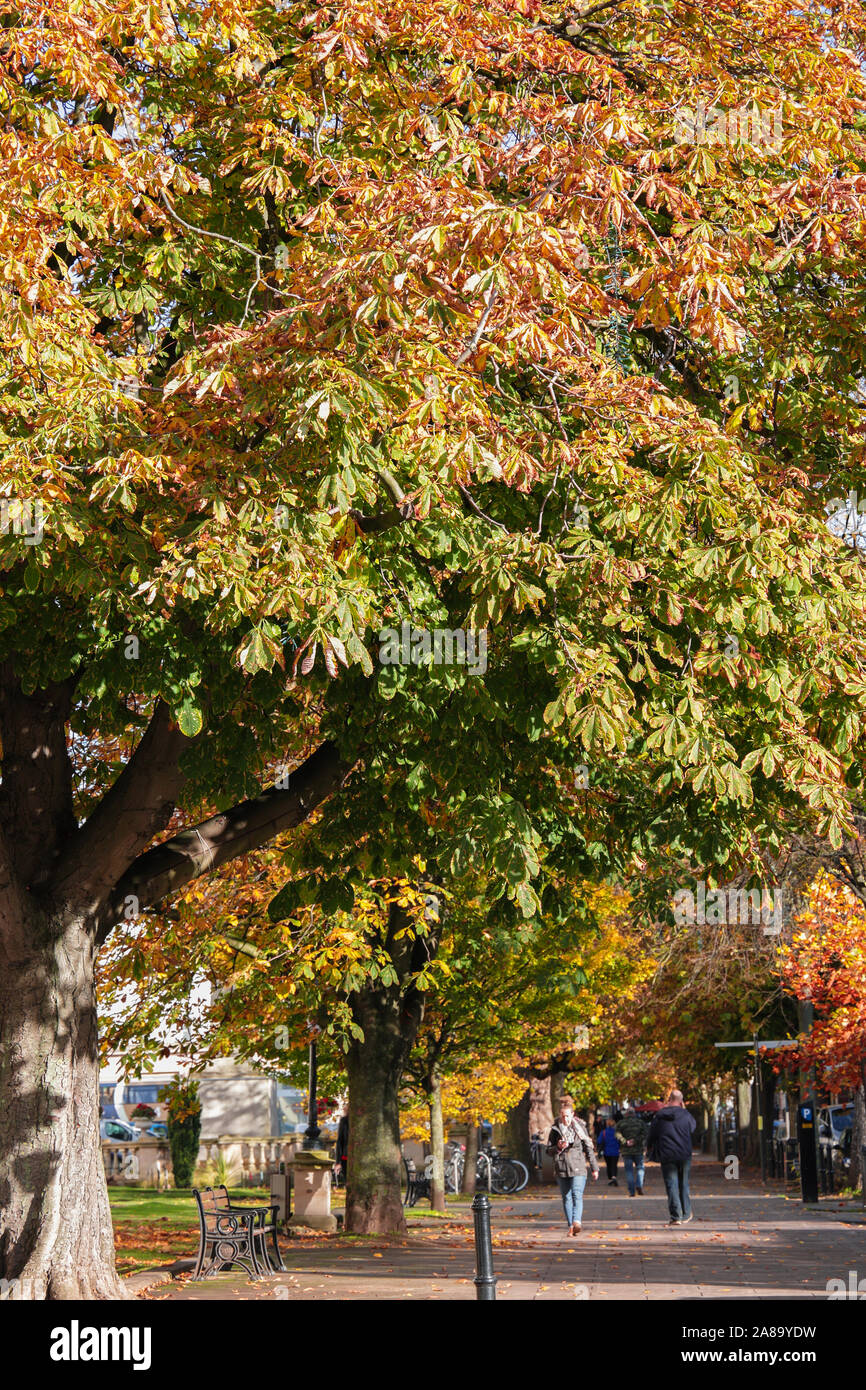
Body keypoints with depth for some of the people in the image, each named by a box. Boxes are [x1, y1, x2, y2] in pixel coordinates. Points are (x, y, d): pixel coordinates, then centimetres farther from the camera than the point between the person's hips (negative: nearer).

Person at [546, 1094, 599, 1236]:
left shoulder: (580, 1128, 2)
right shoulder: (555, 1129, 5)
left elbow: (589, 1148, 7)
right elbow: (549, 1150, 10)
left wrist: (594, 1168, 7)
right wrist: (558, 1148, -13)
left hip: (578, 1167, -2)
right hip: (561, 1168, 2)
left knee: (577, 1195, -17)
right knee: (566, 1197, 5)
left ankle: (577, 1222, -31)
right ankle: (570, 1226, 11)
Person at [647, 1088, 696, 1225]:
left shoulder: (659, 1116, -2)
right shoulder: (686, 1115, -3)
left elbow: (652, 1134, 8)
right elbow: (692, 1128, 18)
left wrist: (649, 1147, 28)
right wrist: (684, 1110, 20)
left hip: (666, 1155, -1)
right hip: (684, 1155, 1)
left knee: (671, 1185, 0)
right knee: (684, 1184, 14)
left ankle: (676, 1217, -8)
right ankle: (686, 1216, 18)